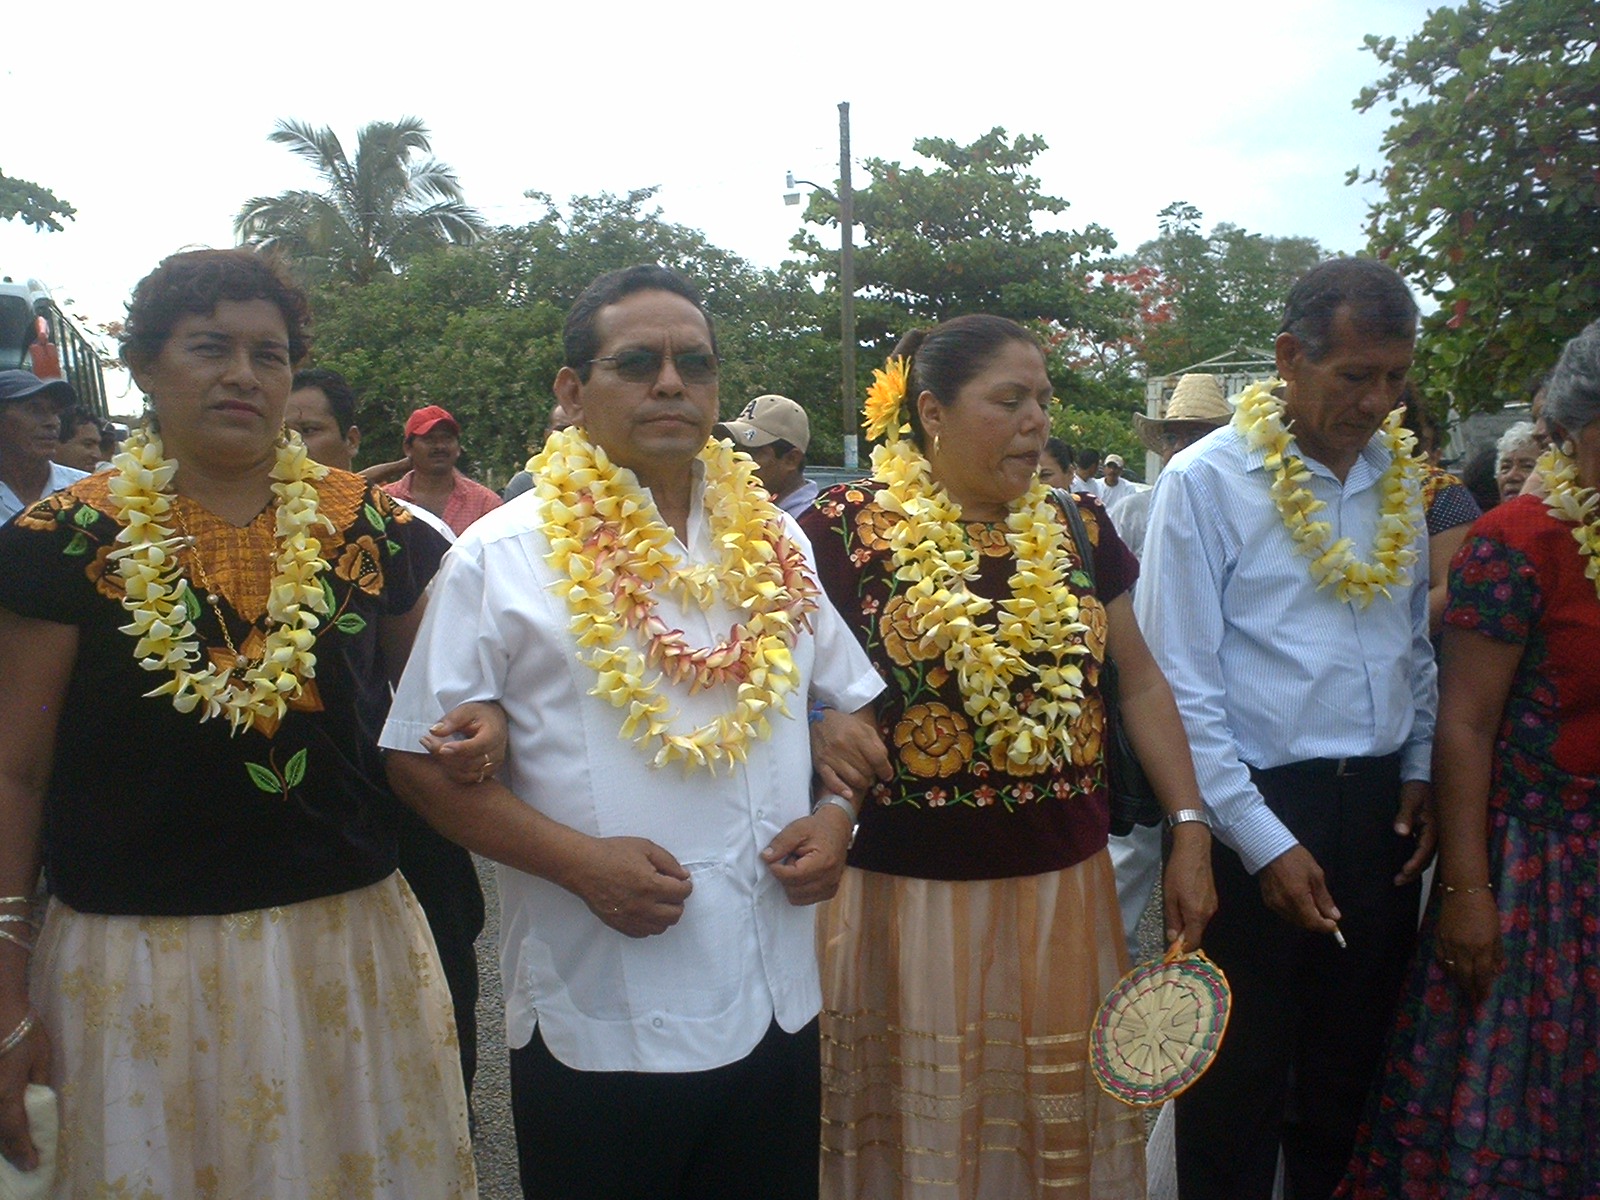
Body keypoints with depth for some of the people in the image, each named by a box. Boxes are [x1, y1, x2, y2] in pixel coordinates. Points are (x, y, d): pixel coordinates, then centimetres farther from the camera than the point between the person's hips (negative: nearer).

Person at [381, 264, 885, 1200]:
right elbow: (426, 761, -6)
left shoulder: (775, 544, 8)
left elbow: (851, 702, 17)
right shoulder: (503, 556, -6)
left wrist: (837, 815, -2)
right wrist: (579, 861, -17)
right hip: (596, 1022, -4)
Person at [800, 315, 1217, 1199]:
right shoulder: (846, 529, -8)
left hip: (1064, 889, 4)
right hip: (908, 892, -4)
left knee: (1060, 1121, 15)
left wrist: (1189, 831, 7)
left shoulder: (1078, 528, 7)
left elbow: (1142, 684, 12)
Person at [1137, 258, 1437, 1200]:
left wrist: (1420, 773, 7)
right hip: (1260, 809, -5)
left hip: (1381, 807, 6)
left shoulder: (1403, 476, 8)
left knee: (1353, 1072, 19)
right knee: (1239, 1092, 8)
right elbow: (1181, 687, -13)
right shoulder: (1207, 481, -11)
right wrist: (1265, 842, -15)